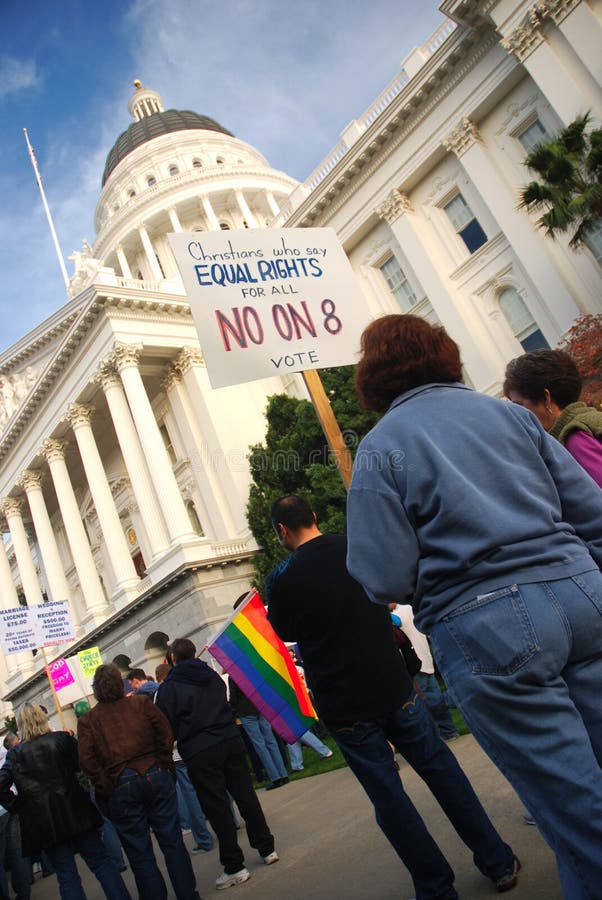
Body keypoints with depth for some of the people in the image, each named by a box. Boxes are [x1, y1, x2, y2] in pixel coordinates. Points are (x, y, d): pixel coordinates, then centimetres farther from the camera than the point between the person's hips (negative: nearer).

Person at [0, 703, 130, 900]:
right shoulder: (62, 739, -3)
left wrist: (18, 806, 2)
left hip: (43, 822, 0)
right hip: (76, 813, 0)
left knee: (67, 876, 8)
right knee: (101, 861, 9)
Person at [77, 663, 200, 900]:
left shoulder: (87, 720, 3)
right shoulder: (142, 704, 5)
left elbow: (86, 758, -7)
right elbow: (165, 732, -3)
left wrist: (105, 787, 0)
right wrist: (163, 764, 6)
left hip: (120, 788, -1)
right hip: (155, 777, 1)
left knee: (139, 854, 11)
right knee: (172, 841, 12)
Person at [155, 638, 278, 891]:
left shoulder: (168, 687, -5)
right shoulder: (212, 675, 9)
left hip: (199, 753, -4)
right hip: (230, 740, 5)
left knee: (217, 808, 5)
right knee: (245, 795, 13)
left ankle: (234, 867, 13)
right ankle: (266, 849, 23)